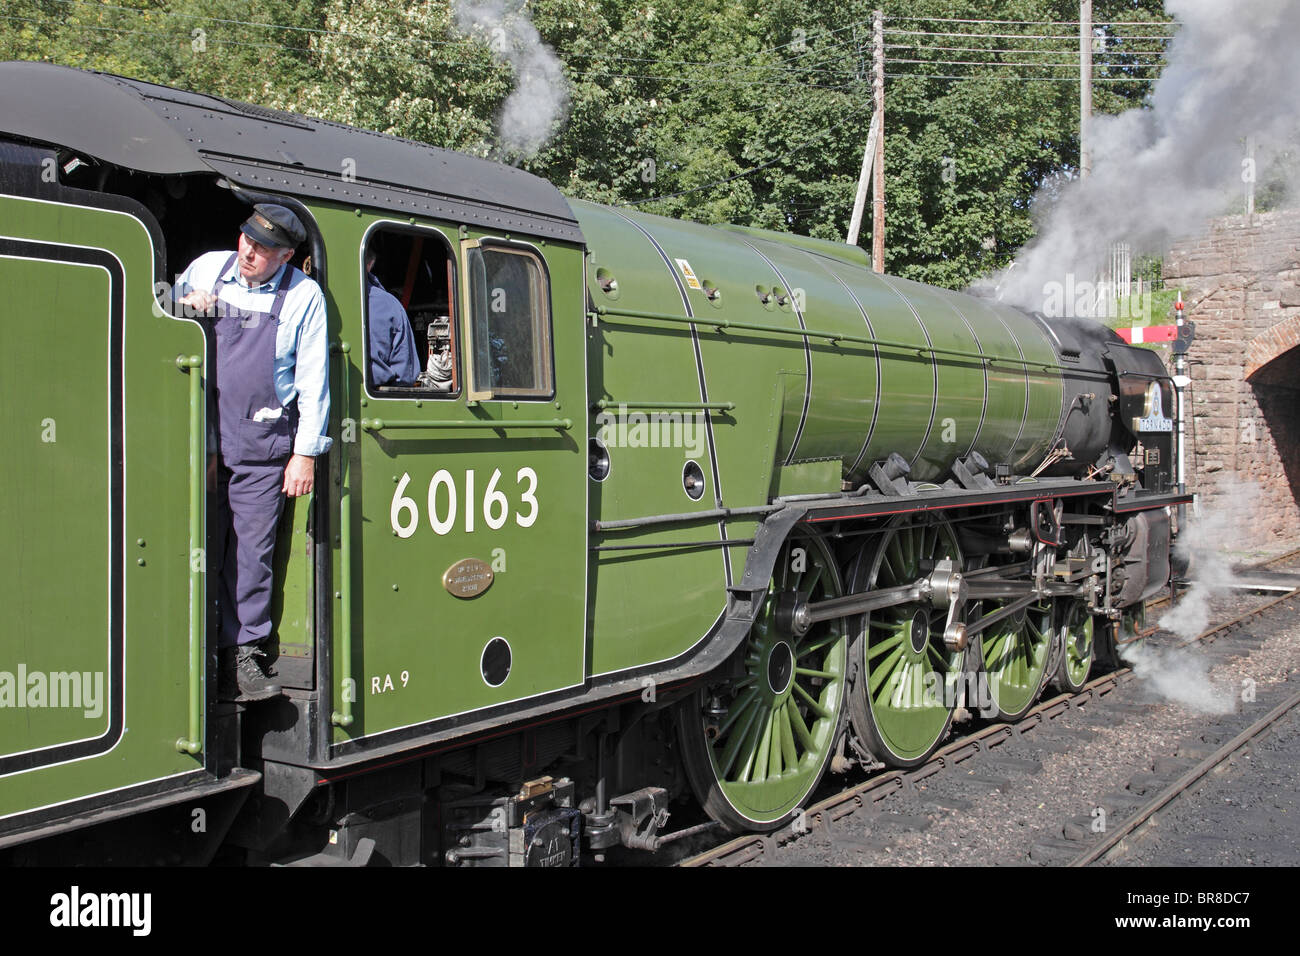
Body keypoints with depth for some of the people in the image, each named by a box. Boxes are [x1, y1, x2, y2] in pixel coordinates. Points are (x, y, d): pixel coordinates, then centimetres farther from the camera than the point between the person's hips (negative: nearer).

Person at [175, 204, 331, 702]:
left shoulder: (304, 296, 1)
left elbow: (313, 381, 1)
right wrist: (186, 306, -3)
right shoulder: (207, 269, 7)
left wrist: (306, 453, -1)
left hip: (263, 446, -1)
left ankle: (244, 657, 11)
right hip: (201, 439, 1)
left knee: (251, 553, 2)